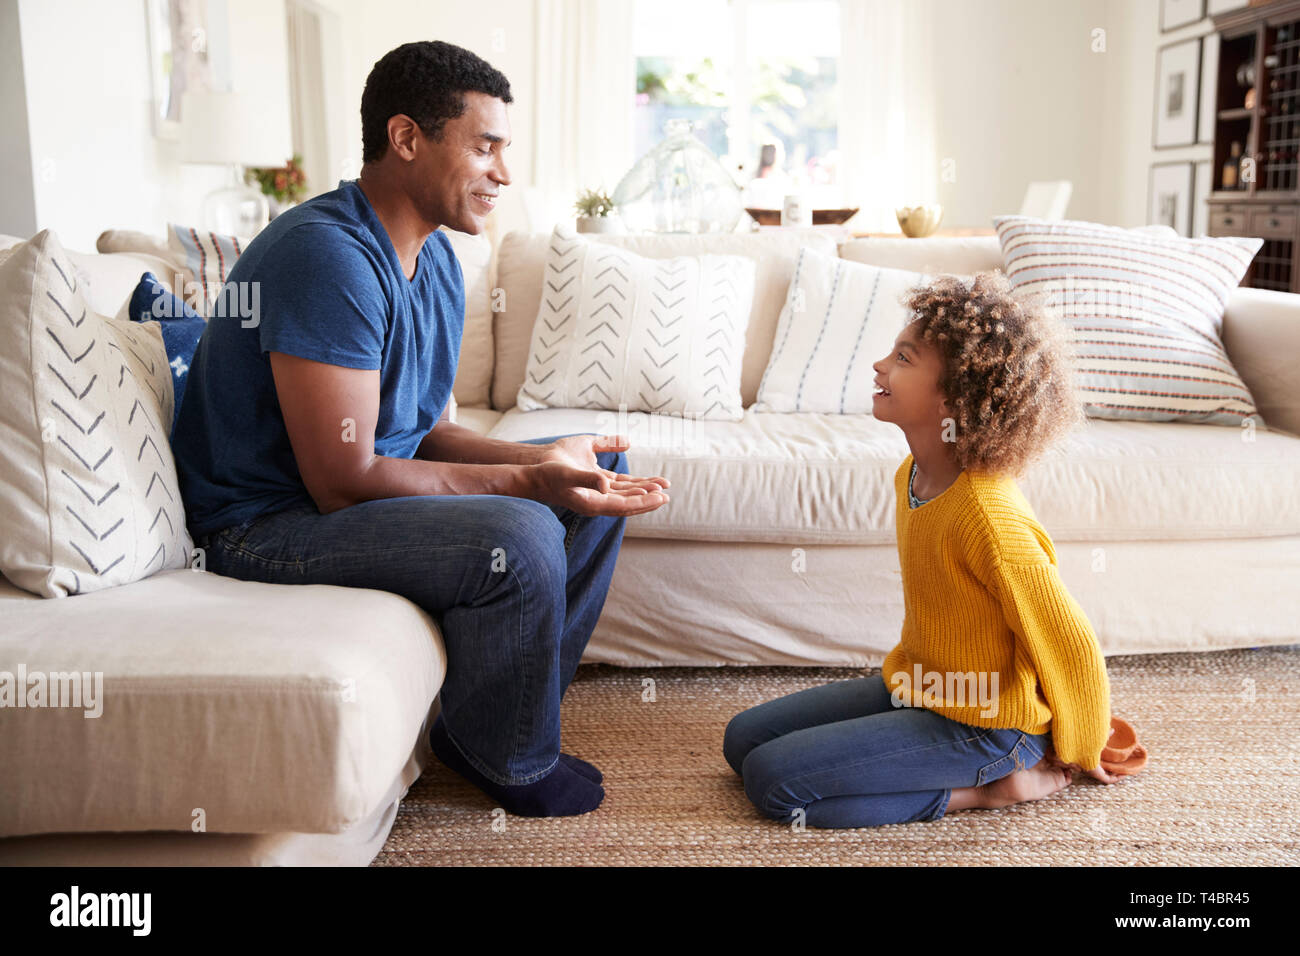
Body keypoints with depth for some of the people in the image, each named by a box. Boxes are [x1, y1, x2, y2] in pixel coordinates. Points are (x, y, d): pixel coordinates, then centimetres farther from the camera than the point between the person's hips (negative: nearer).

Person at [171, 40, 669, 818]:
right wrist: (529, 479, -27)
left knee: (604, 466, 9)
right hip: (267, 521, -10)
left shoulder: (437, 257, 5)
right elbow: (344, 482, -27)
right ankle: (512, 764, -2)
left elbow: (426, 433, 5)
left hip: (368, 480, 10)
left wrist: (547, 460, -11)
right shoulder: (329, 255, -25)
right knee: (520, 537, -31)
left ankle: (501, 716, 11)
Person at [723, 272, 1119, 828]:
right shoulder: (911, 476, -1)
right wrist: (908, 669, 20)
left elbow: (1072, 648, -20)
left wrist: (1079, 754, -5)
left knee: (772, 780, -15)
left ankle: (985, 789, -4)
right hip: (917, 687, 9)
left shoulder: (988, 516, -29)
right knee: (743, 739, 11)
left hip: (981, 724, -9)